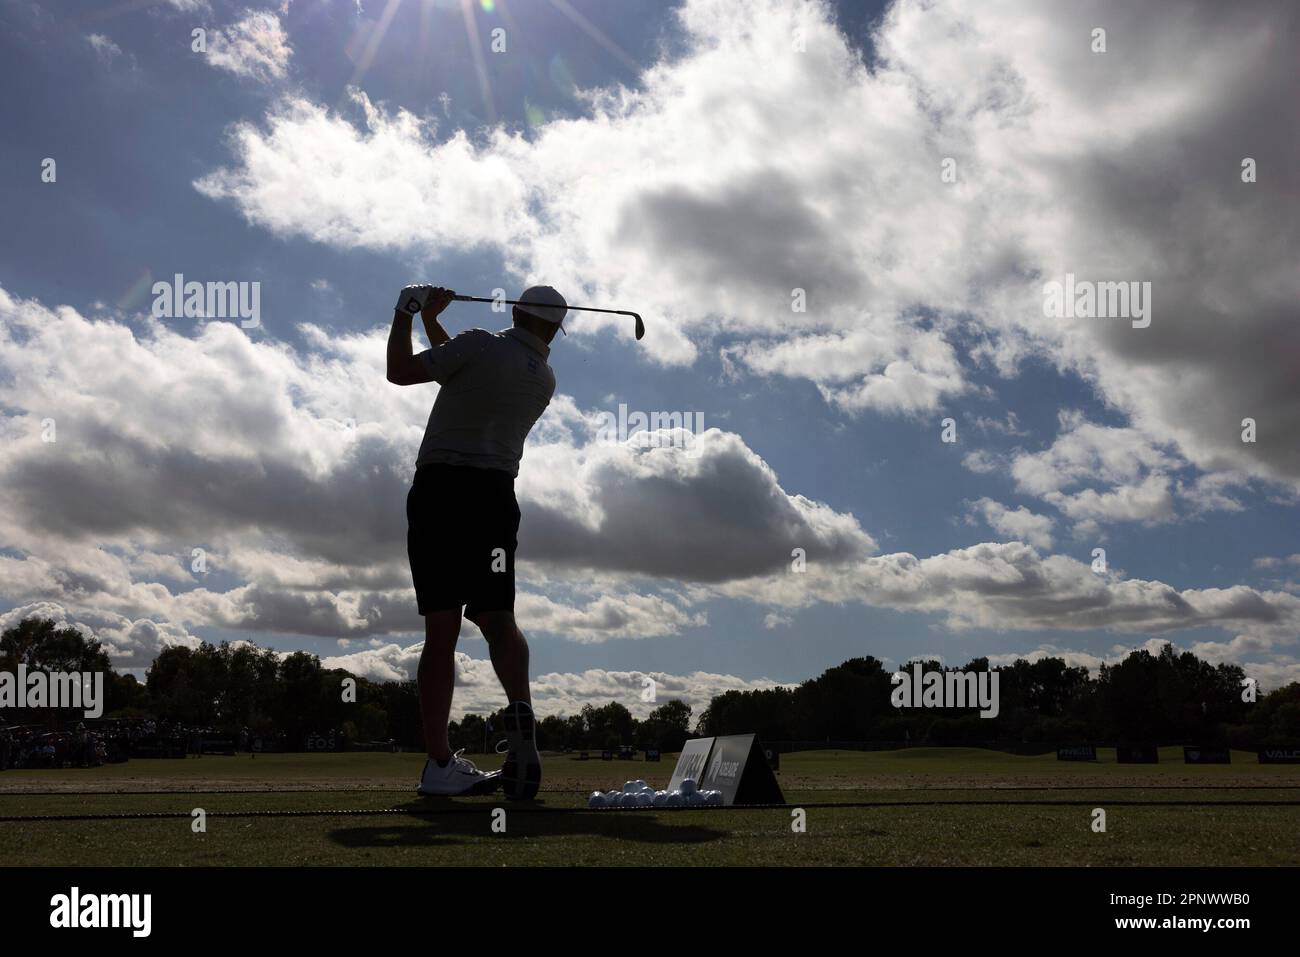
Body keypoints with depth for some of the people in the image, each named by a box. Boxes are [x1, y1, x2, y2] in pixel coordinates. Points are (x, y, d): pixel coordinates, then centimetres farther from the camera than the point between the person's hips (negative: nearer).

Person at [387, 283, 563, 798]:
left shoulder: (481, 344, -3)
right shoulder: (545, 380, 15)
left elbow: (400, 370, -1)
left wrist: (406, 313, 15)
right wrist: (432, 321, 36)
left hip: (439, 489, -3)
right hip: (496, 495, 3)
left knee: (441, 626, -4)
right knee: (497, 616, 5)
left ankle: (439, 762, -6)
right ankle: (520, 709, -25)